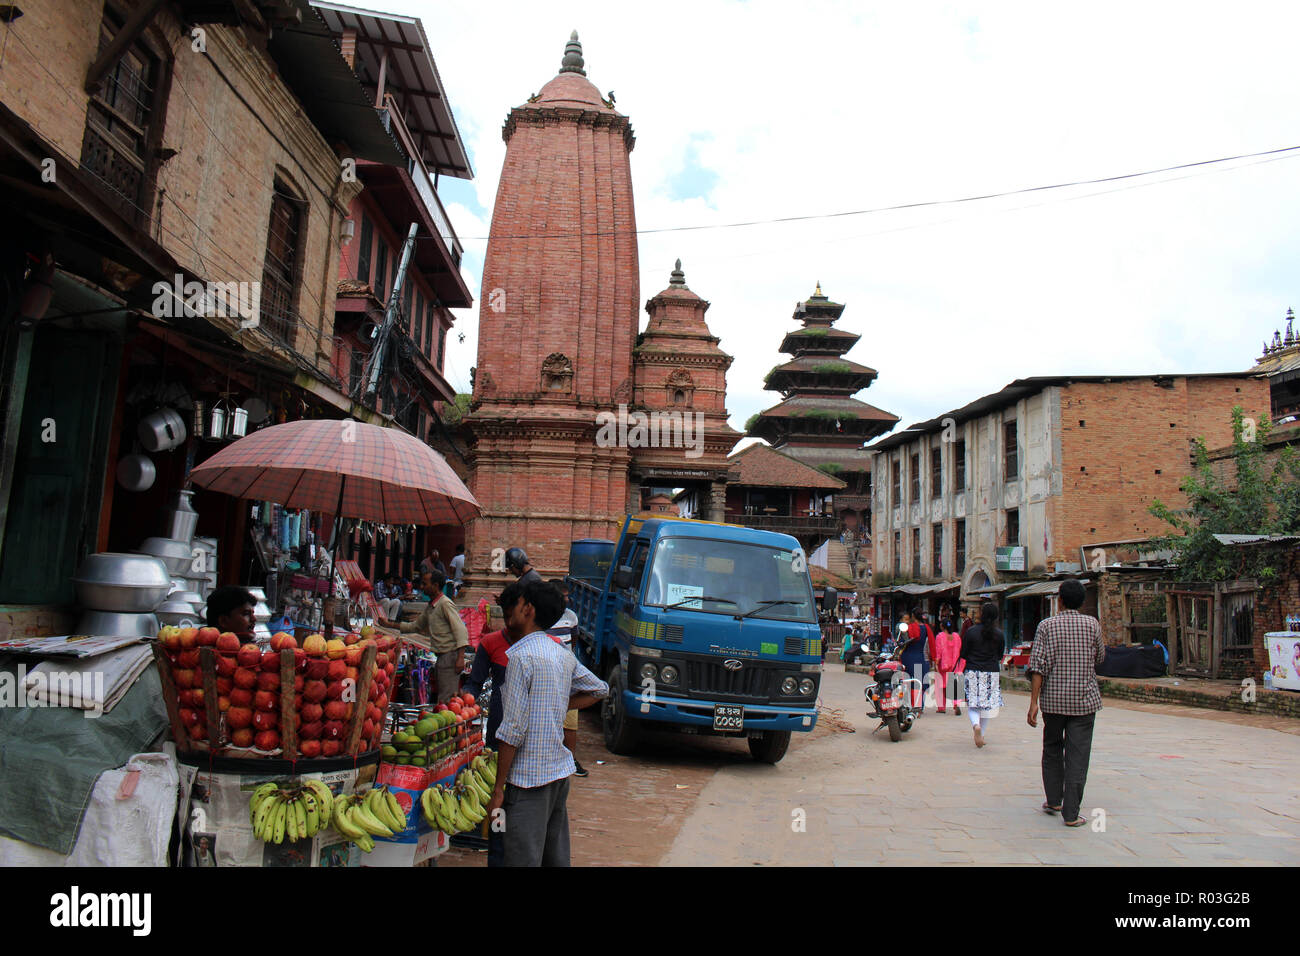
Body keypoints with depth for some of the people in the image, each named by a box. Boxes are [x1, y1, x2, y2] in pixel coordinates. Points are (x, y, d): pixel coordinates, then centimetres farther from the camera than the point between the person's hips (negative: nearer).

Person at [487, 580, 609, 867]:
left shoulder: (521, 656, -14)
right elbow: (600, 689, 23)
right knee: (557, 859, 15)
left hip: (528, 778, -8)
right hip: (561, 771, 8)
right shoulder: (564, 655, 8)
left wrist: (498, 788, -12)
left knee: (523, 859, -3)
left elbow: (513, 730, -17)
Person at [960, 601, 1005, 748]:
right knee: (988, 703, 12)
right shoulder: (999, 634, -3)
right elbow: (1000, 656, 8)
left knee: (972, 703, 5)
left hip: (973, 671, -1)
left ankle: (976, 725, -22)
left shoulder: (971, 631, -8)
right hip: (992, 673, 2)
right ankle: (981, 735, 15)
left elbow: (963, 654, -3)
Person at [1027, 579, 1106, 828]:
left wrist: (1033, 702, -9)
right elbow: (1100, 657, 10)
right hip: (1084, 700, -1)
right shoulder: (1092, 624, -3)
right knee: (1077, 756, 2)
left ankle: (1053, 800, 27)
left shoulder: (1047, 625, -4)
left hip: (1053, 700, 1)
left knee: (1052, 750, 18)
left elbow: (1038, 665, -10)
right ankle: (1071, 813, 2)